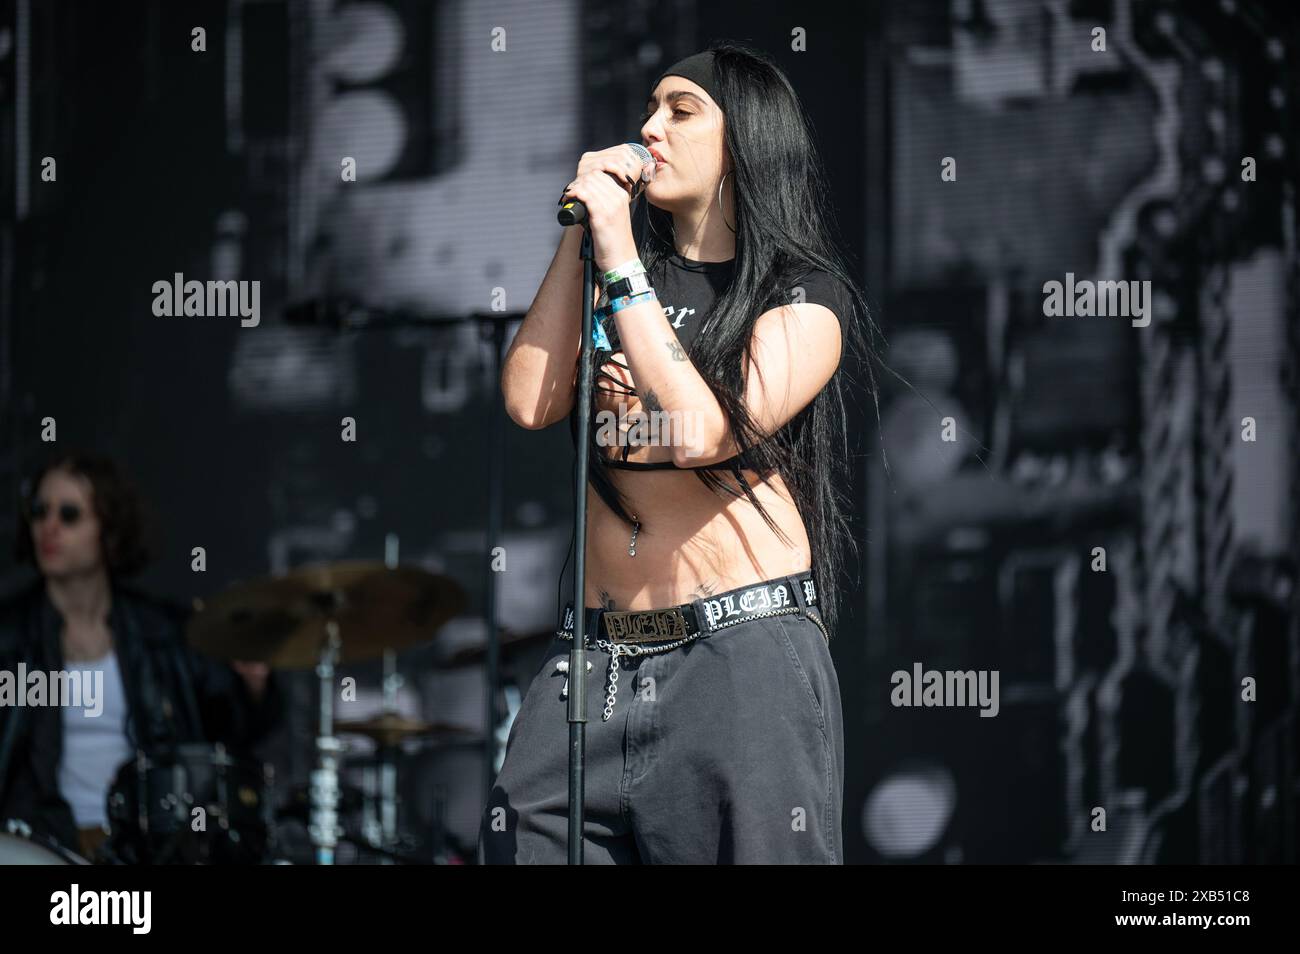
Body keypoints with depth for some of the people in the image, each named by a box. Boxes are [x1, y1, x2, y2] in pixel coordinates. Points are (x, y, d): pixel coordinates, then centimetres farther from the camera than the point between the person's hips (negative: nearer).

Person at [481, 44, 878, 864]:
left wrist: (620, 258, -10)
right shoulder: (620, 280, 17)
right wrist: (580, 235, 2)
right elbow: (530, 404, 1)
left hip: (745, 659, -4)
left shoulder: (803, 298, 2)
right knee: (530, 838, -3)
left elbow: (705, 432, -14)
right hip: (593, 662, 4)